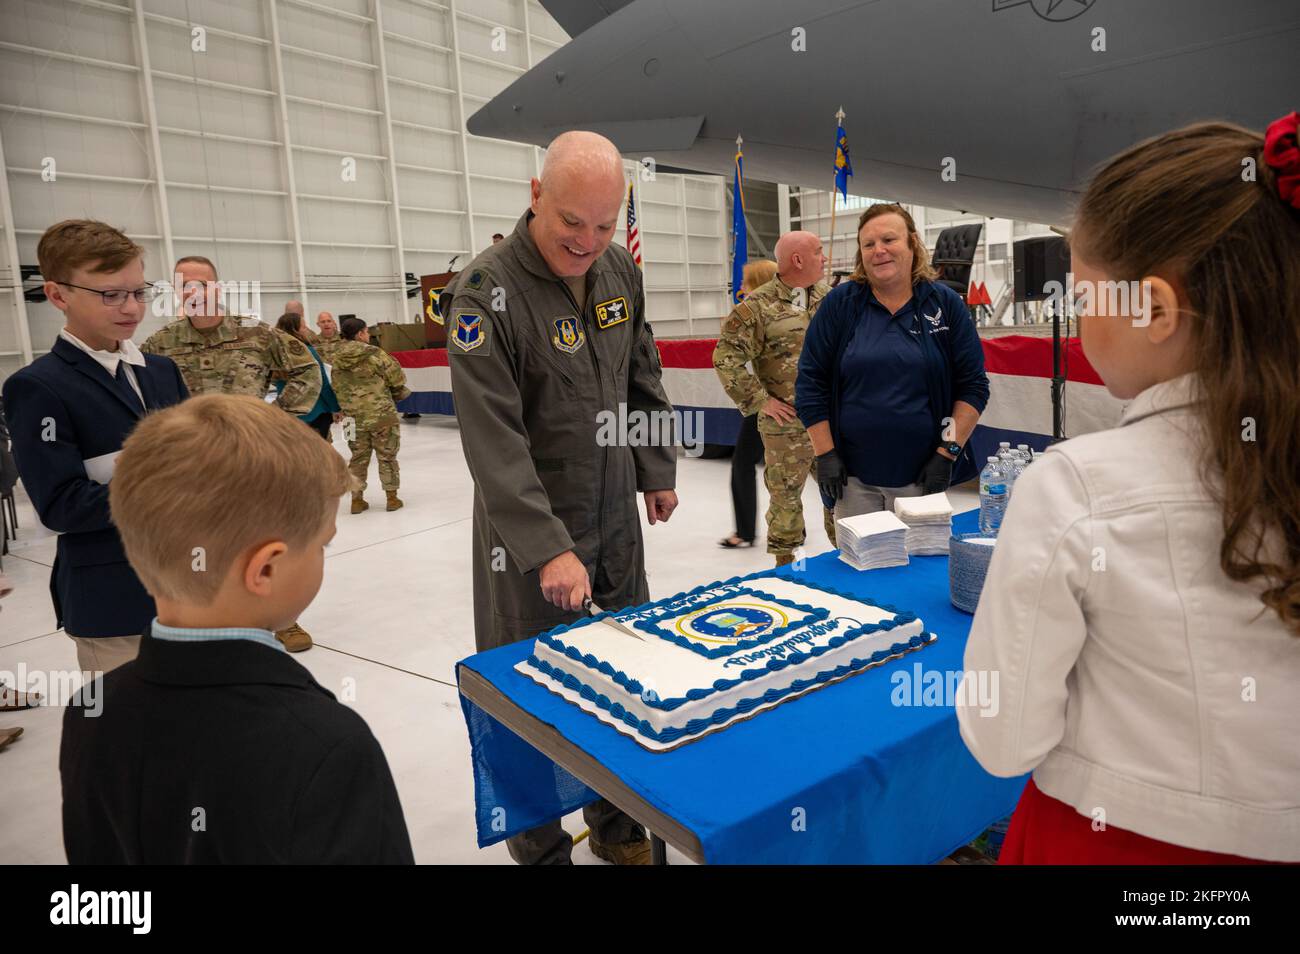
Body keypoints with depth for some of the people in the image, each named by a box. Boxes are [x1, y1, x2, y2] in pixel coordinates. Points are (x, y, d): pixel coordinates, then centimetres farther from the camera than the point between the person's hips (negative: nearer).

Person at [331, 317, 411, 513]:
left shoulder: (337, 359, 1)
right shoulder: (375, 355, -13)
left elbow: (336, 387, 7)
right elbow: (397, 378, -6)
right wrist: (399, 393, 15)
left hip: (353, 416, 4)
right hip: (381, 414, -4)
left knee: (358, 457, 14)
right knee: (387, 456, 8)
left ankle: (357, 499, 17)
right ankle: (392, 497, 14)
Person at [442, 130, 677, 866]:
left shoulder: (621, 272, 2)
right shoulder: (487, 292, -18)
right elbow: (493, 440, -24)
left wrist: (658, 469, 14)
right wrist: (548, 548, -29)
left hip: (617, 522, 6)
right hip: (530, 531, -6)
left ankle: (619, 828, 37)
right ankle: (541, 850, 27)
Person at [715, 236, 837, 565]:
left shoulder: (830, 298, 9)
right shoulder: (758, 306, -11)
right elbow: (726, 357, -12)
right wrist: (760, 400, -11)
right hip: (787, 423, -5)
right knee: (786, 495, 7)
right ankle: (784, 560, 23)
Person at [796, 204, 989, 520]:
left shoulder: (945, 303, 3)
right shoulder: (840, 304, 2)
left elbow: (973, 385, 3)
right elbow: (811, 383, 1)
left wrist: (948, 452, -5)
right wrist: (825, 455, -5)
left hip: (922, 477, 0)